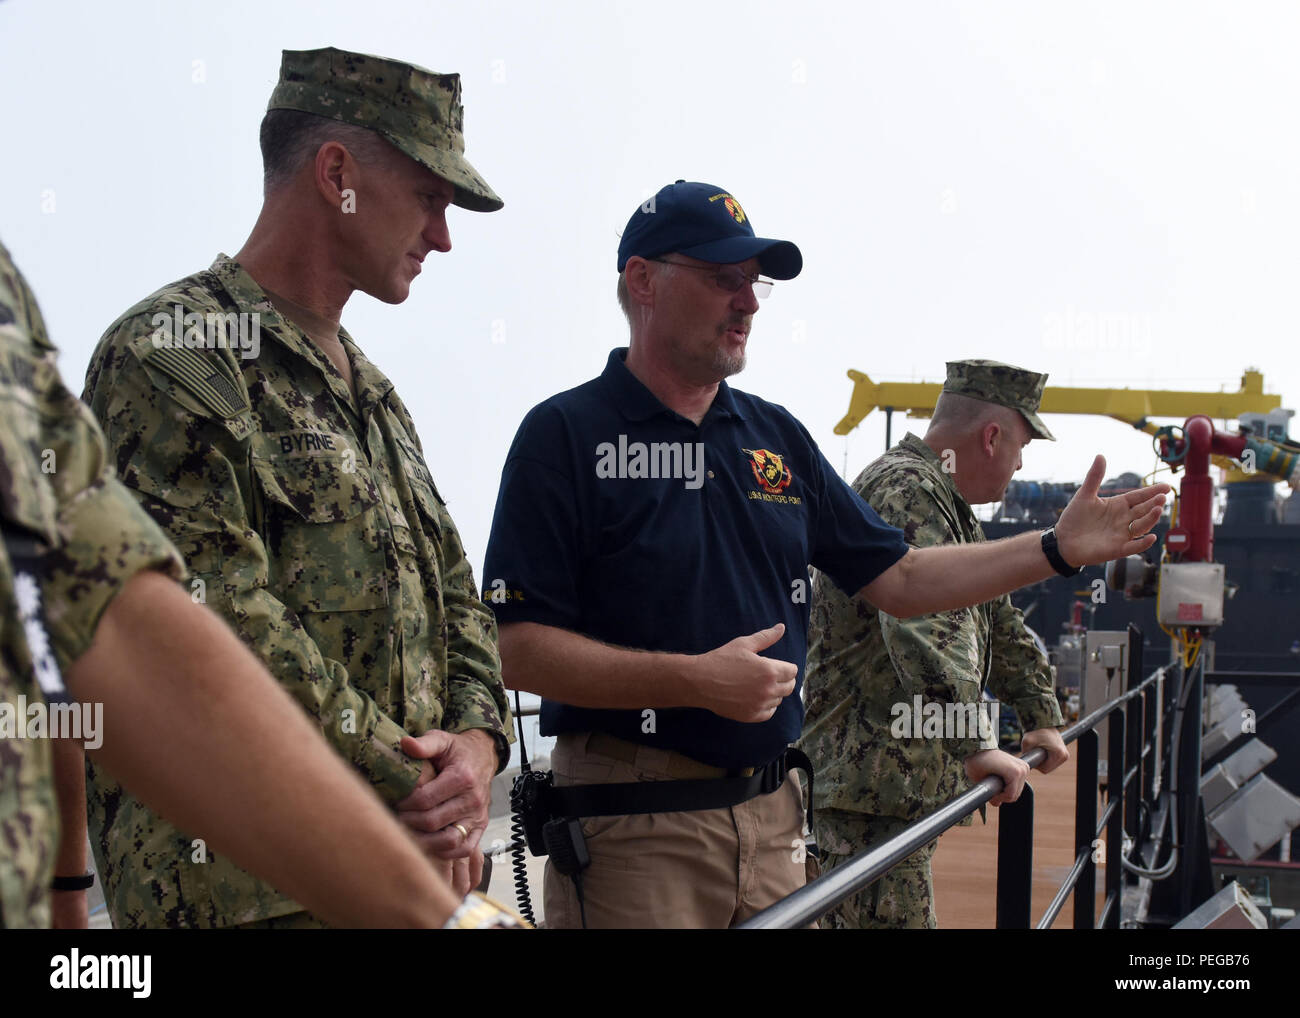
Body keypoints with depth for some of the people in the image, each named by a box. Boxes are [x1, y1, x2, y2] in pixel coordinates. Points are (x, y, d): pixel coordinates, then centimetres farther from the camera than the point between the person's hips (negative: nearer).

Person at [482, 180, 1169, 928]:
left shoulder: (777, 437, 12)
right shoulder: (567, 434, -7)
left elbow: (897, 578, 15)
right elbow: (516, 648, -14)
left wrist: (1058, 550, 7)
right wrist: (696, 680, -21)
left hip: (773, 812, 6)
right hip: (634, 829, -6)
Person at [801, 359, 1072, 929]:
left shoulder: (953, 509, 22)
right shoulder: (905, 490, -16)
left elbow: (999, 620, 32)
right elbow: (925, 624, -29)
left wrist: (1042, 715, 30)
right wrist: (976, 745, -32)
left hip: (909, 784, 11)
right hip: (870, 782, -11)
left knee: (910, 912, 13)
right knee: (893, 916, -13)